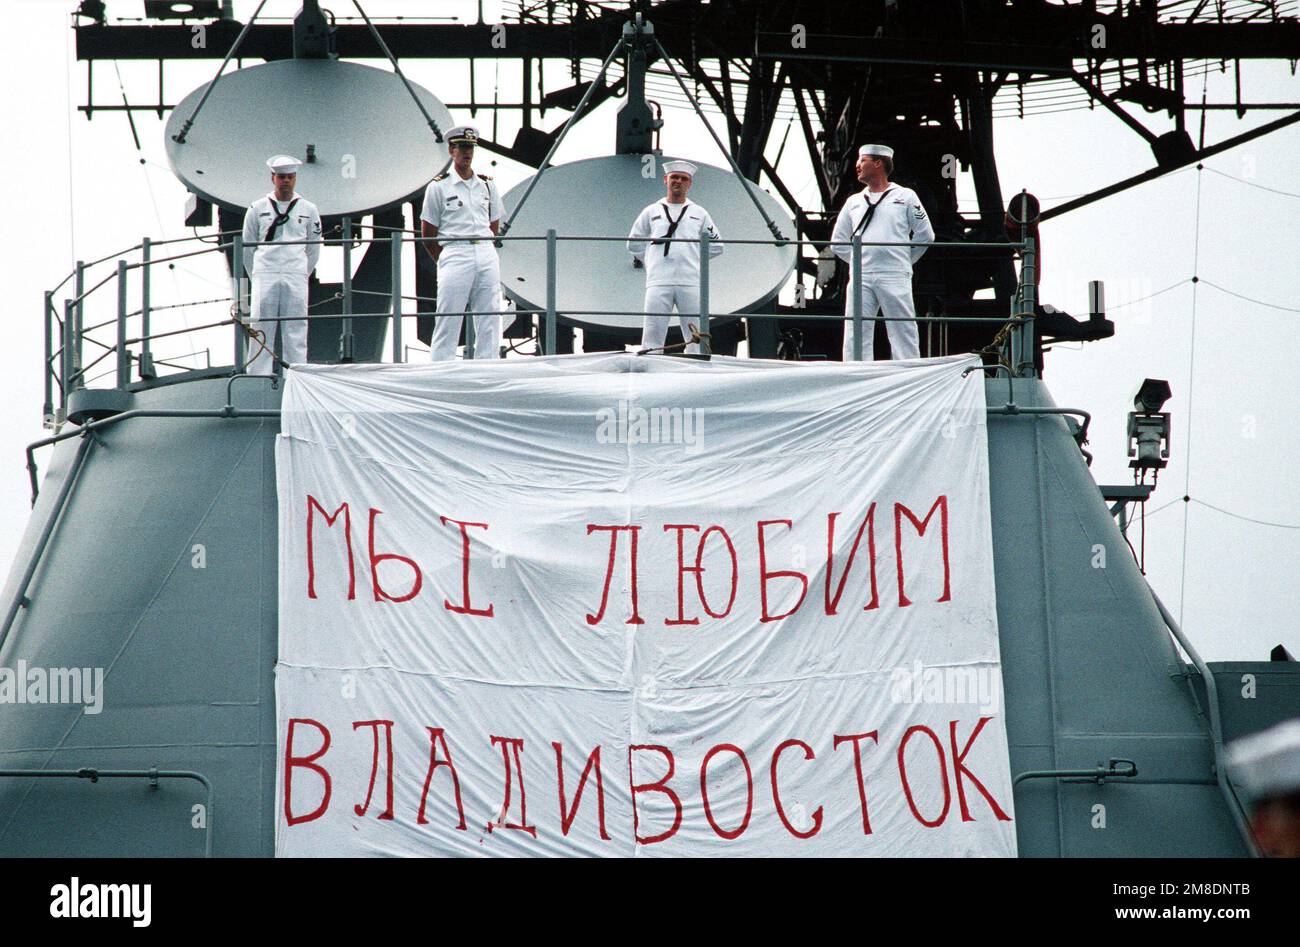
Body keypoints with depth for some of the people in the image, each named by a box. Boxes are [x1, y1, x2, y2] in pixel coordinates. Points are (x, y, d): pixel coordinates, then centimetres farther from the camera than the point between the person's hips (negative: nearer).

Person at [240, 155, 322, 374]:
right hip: (265, 277, -1)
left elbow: (313, 250, 15)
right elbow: (247, 247, 11)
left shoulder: (308, 210, 9)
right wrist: (258, 277, 10)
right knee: (261, 332, -5)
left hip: (296, 279, 1)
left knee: (296, 331, -3)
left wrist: (301, 276, 12)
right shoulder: (258, 208, 7)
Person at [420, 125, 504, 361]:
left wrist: (485, 252, 13)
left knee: (490, 321, 2)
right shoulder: (439, 187, 0)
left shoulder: (487, 185, 13)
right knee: (448, 321, -7)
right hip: (455, 255, -5)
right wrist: (446, 262, 5)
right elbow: (428, 233, 2)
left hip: (487, 255, 5)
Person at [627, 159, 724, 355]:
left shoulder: (699, 214, 16)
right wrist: (653, 262, 14)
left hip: (691, 282, 0)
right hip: (658, 283, 0)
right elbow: (634, 244, 22)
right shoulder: (651, 212, 16)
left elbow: (716, 245, 21)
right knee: (652, 335, -7)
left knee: (696, 338, -3)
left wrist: (693, 258, 13)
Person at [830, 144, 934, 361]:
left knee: (903, 334, -5)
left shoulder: (905, 197, 7)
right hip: (860, 279, 4)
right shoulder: (854, 202, 18)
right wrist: (859, 261, 11)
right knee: (855, 335, -3)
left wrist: (904, 261, 7)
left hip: (895, 278, -4)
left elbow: (925, 235, 8)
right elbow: (839, 242, 21)